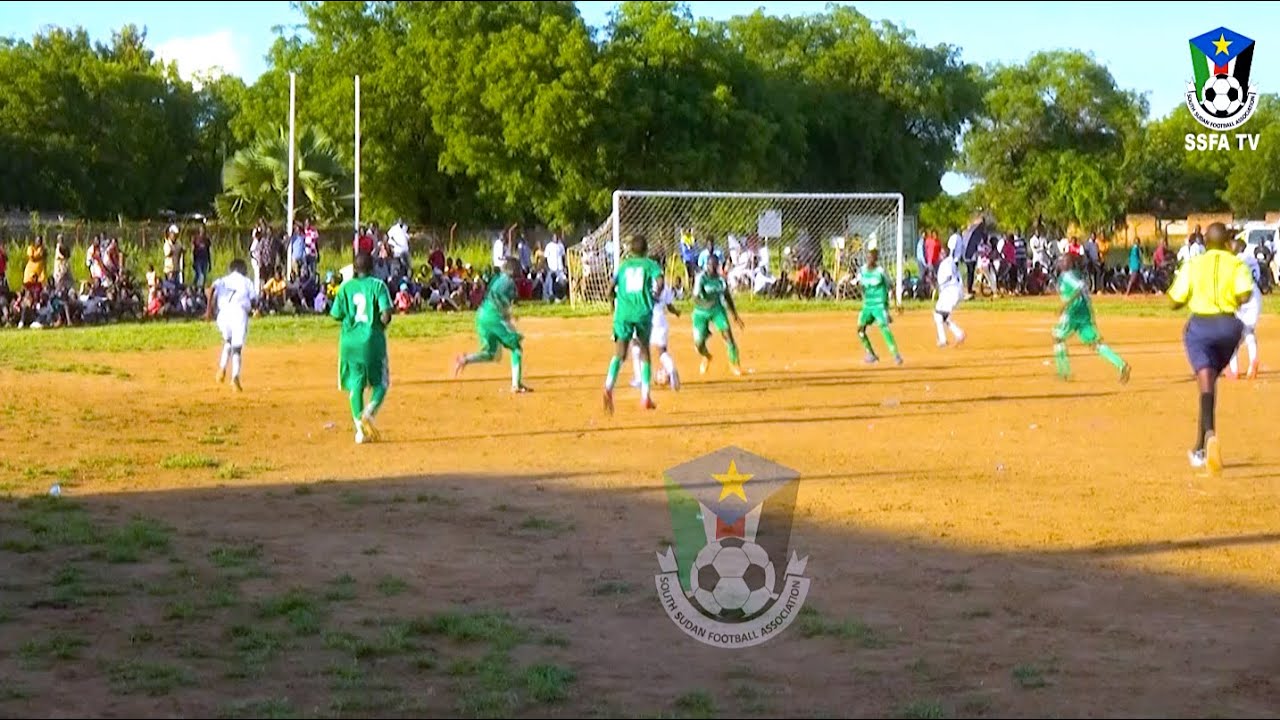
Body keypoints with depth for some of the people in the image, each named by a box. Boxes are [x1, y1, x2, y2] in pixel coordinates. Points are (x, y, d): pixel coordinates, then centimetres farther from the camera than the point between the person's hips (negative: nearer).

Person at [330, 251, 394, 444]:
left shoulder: (346, 287, 3)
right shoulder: (377, 285, -5)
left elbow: (336, 315, 3)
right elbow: (386, 314, -15)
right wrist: (382, 325, 5)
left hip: (350, 341, 2)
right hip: (372, 340, -2)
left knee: (355, 384, 9)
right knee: (381, 382, 11)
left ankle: (360, 427, 2)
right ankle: (369, 412, -16)